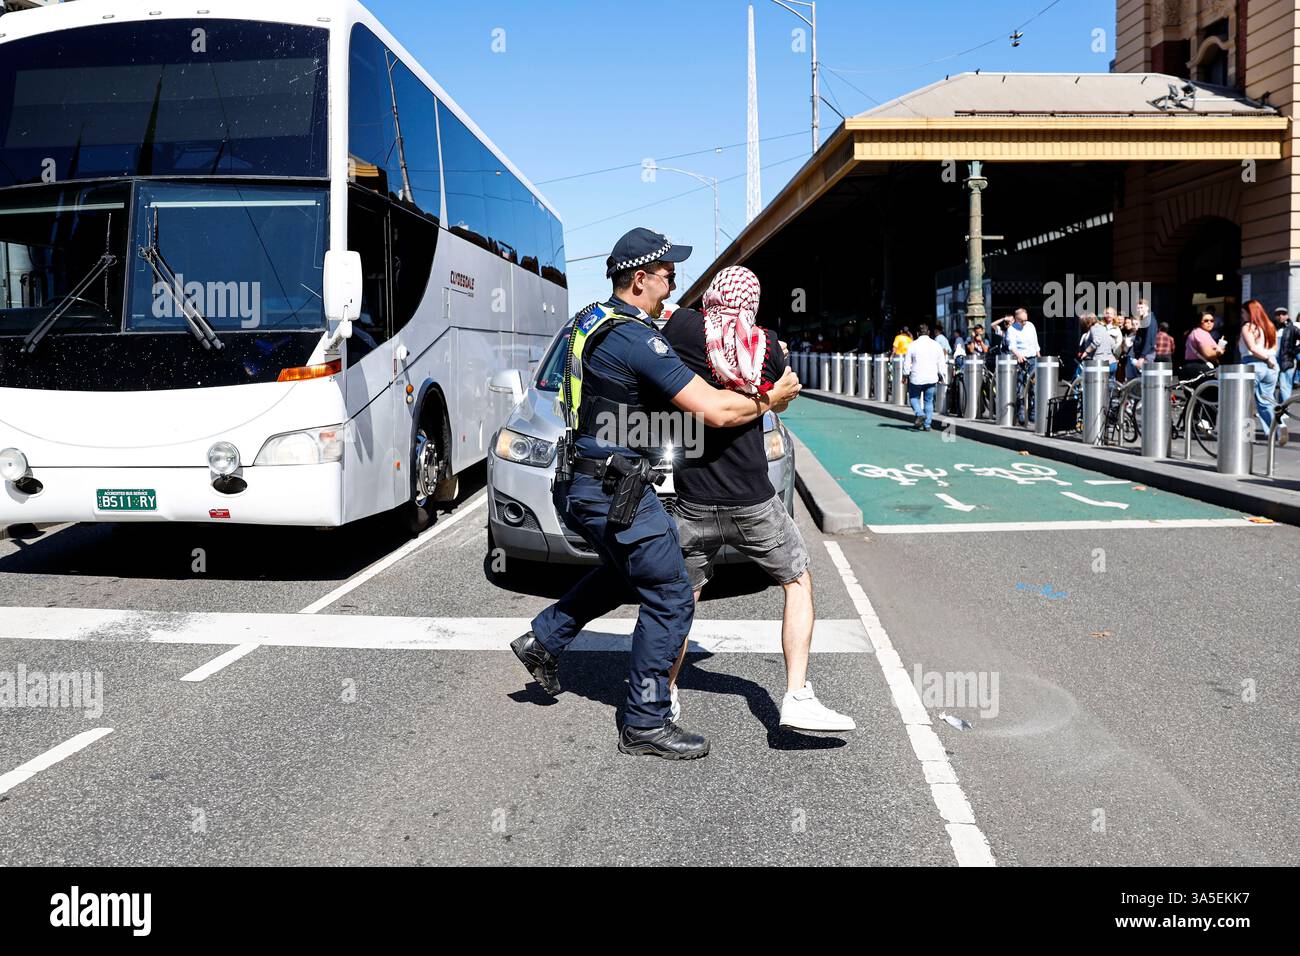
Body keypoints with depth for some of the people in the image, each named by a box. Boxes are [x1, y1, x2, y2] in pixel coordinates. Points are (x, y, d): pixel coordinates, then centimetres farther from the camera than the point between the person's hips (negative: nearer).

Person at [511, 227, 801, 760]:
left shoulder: (590, 321, 9)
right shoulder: (637, 339, -20)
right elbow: (716, 411, -23)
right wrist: (770, 399, -6)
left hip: (578, 486, 10)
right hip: (613, 491, -10)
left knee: (625, 573, 31)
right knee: (670, 599, -1)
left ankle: (544, 640, 33)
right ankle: (645, 724, 6)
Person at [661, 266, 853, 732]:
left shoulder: (684, 327, -7)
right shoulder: (767, 344, 0)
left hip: (694, 501, 1)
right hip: (753, 501, 0)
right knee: (798, 582, 16)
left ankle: (666, 694, 29)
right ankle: (797, 698, 8)